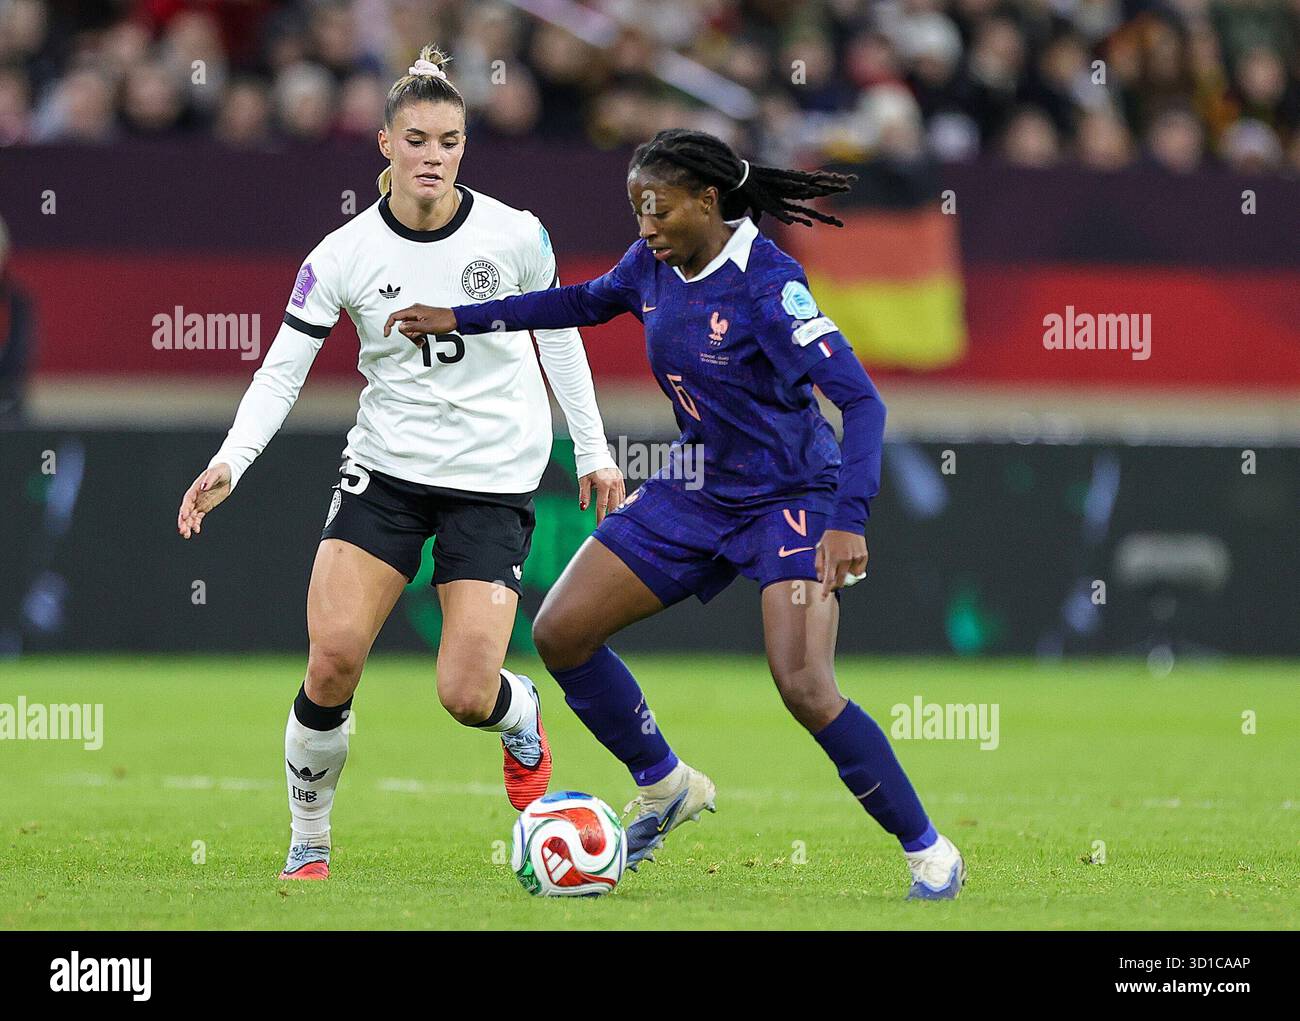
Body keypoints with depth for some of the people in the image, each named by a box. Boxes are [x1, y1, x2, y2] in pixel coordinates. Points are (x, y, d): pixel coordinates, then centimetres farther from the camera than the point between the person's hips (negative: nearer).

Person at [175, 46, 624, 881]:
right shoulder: (343, 255, -7)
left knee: (466, 697, -10)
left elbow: (559, 338, 9)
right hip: (386, 467, 1)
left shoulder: (515, 235, -7)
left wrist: (592, 451, 11)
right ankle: (309, 843, 6)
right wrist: (230, 462, -20)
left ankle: (523, 718, 30)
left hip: (496, 479, -1)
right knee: (332, 659, -15)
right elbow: (282, 371, -6)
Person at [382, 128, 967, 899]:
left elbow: (860, 399, -29)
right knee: (561, 632, 1)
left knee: (805, 689, -24)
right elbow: (587, 301, 21)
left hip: (792, 498, -8)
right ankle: (665, 786, 22)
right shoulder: (654, 266, -2)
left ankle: (928, 849, -7)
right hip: (699, 491, 8)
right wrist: (460, 320, 19)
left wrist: (849, 520, -40)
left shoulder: (766, 283, -24)